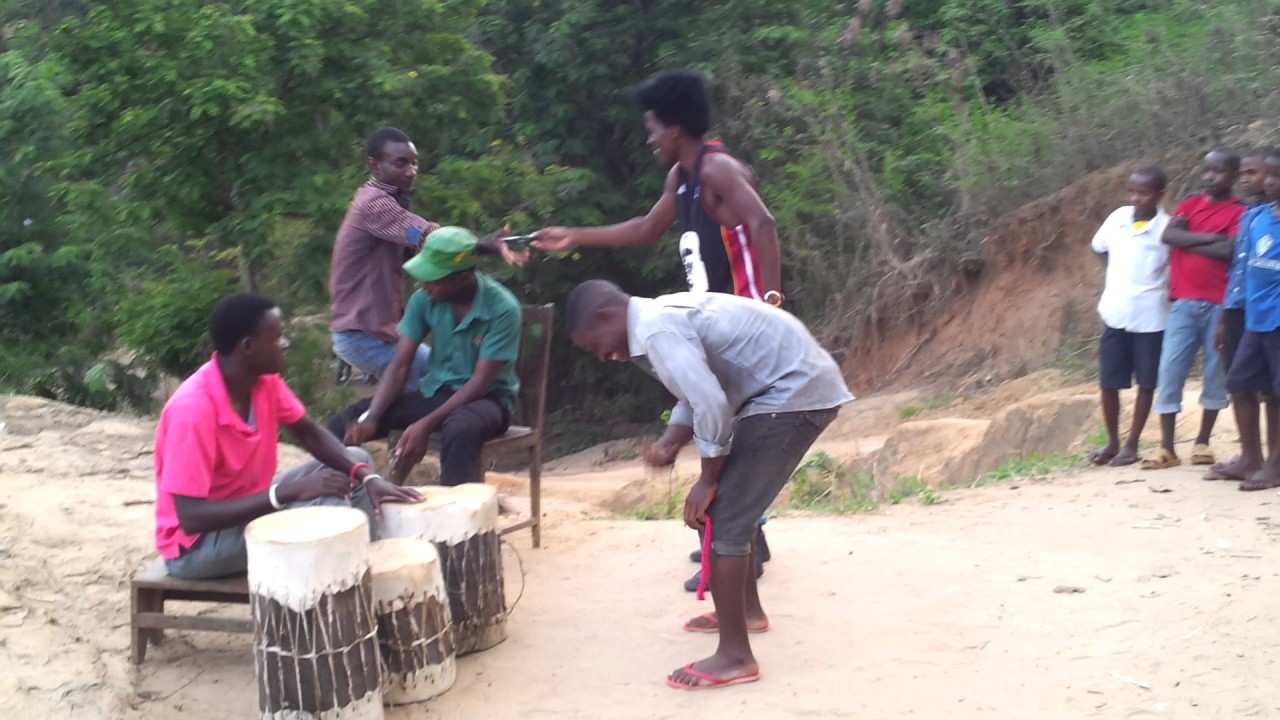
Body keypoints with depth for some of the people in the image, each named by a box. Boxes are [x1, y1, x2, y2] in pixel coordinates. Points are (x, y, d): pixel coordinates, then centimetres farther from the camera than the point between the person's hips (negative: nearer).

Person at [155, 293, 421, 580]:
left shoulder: (264, 378, -8)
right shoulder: (193, 409, -30)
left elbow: (309, 433, 5)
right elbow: (192, 517, -31)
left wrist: (367, 476, -13)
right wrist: (289, 492, -33)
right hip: (197, 544, -8)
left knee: (355, 460, 2)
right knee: (329, 507, -27)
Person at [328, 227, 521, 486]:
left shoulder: (502, 308, -21)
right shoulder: (424, 299, -6)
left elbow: (481, 382, -22)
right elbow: (400, 366, -6)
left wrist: (426, 424, -31)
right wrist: (370, 417, -23)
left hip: (486, 398, -5)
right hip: (434, 392, 5)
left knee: (460, 430, -42)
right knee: (346, 423, -14)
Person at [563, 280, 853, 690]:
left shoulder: (657, 329, -19)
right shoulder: (661, 317, 13)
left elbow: (712, 406, -26)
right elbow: (699, 391, 25)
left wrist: (707, 480, -13)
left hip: (795, 394, -10)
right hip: (798, 385, 10)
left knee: (720, 519, -8)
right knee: (731, 506, 23)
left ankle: (734, 657, -3)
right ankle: (748, 610, 39)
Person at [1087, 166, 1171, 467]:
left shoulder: (1167, 228, -11)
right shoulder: (1117, 218, 1)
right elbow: (1100, 248, 19)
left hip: (1150, 317, -4)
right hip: (1115, 313, 4)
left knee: (1146, 382, 7)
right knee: (1108, 381, 7)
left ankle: (1131, 444, 17)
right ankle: (1112, 441, 23)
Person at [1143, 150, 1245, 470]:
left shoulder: (1239, 213, 1)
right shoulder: (1189, 204, 13)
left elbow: (1229, 250, -16)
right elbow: (1169, 235, -4)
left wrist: (1187, 241, -7)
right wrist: (1208, 238, -11)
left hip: (1219, 305, -3)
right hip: (1184, 303, 3)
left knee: (1216, 373, 5)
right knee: (1169, 370, -3)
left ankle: (1203, 441, 18)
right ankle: (1167, 447, 0)